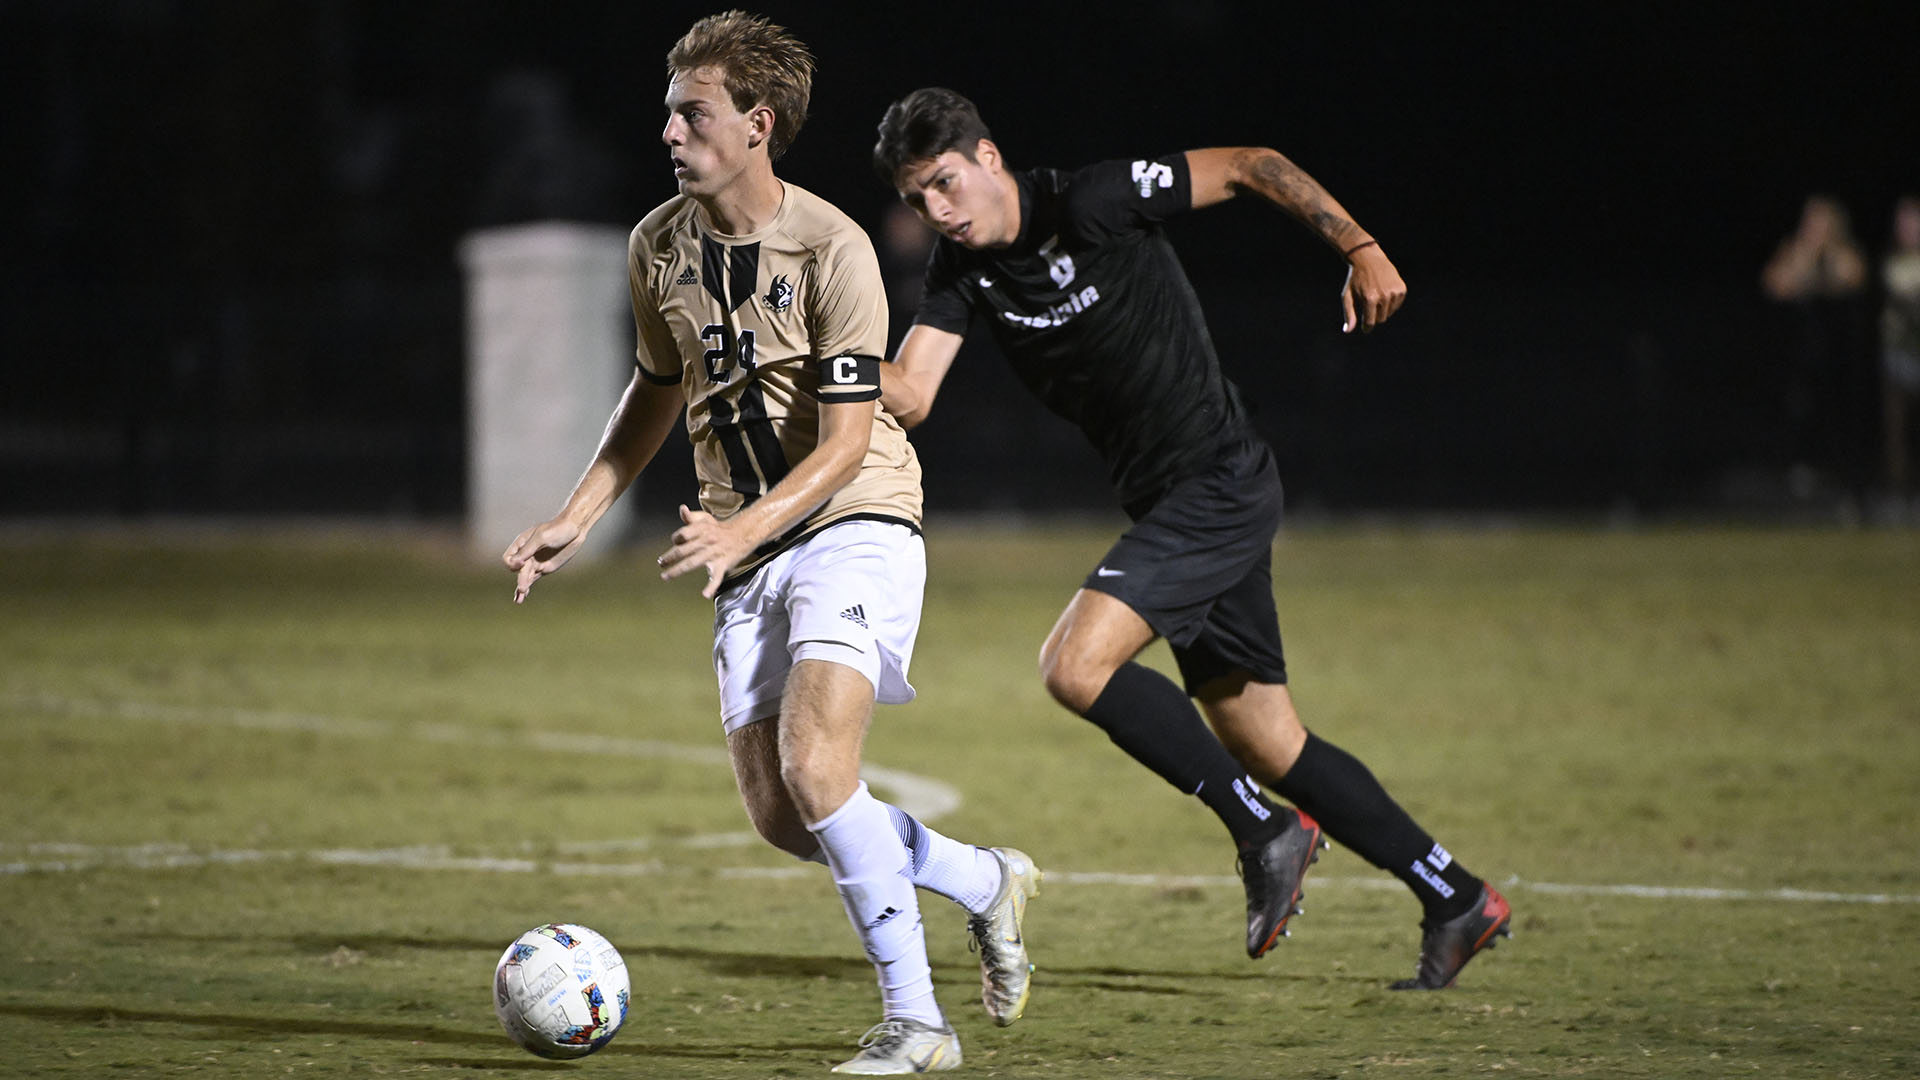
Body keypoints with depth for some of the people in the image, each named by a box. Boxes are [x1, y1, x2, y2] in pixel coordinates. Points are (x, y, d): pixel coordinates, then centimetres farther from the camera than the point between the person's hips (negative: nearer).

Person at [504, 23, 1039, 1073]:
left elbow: (846, 442, -17)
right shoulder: (658, 247, 3)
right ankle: (984, 882, 25)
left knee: (814, 765, -25)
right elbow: (656, 393, 20)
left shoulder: (832, 249, -17)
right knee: (781, 817, -1)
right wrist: (576, 519, 13)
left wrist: (737, 532, -29)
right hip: (747, 553, 7)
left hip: (852, 525, -7)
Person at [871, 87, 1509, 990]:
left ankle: (1265, 829, -8)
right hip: (1168, 505, 8)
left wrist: (1358, 249, -17)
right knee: (1269, 748, 10)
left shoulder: (1088, 205, -15)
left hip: (1219, 483, -8)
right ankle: (1457, 903, 21)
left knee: (1076, 666, -21)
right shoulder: (962, 270, 4)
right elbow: (909, 396, -7)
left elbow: (1249, 167, -9)